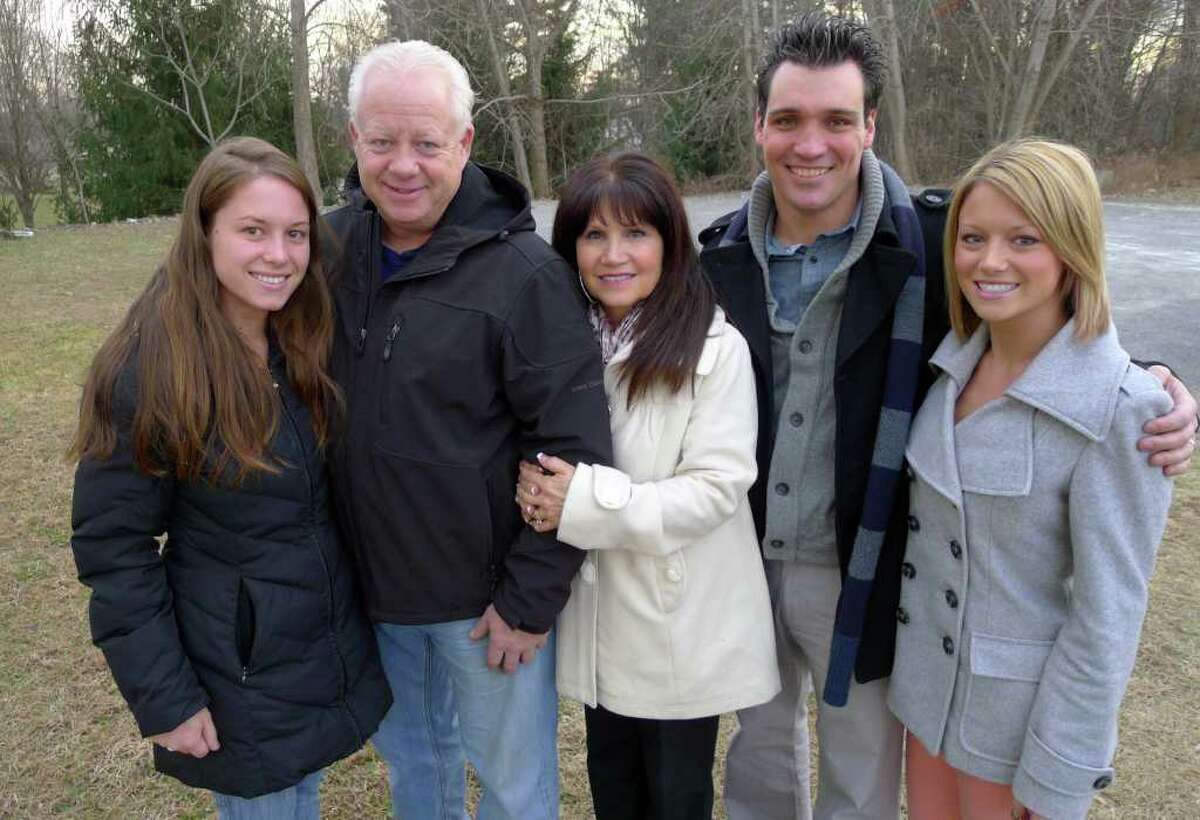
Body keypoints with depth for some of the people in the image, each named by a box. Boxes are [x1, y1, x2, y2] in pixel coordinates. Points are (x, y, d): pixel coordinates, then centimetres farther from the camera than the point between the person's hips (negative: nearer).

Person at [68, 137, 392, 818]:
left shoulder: (310, 345, -3)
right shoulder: (144, 373, -19)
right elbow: (113, 549, -15)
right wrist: (163, 699, -13)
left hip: (339, 654, 5)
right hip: (238, 692, -5)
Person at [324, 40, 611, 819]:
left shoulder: (524, 273, -19)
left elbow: (574, 453, -17)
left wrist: (531, 599, -14)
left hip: (486, 593, -5)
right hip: (370, 581, 5)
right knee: (412, 757, 27)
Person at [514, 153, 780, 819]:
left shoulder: (715, 348, -16)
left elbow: (717, 487, -19)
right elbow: (545, 461, 9)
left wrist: (588, 501, -26)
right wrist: (535, 489, -14)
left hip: (684, 626, -4)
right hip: (597, 618, 5)